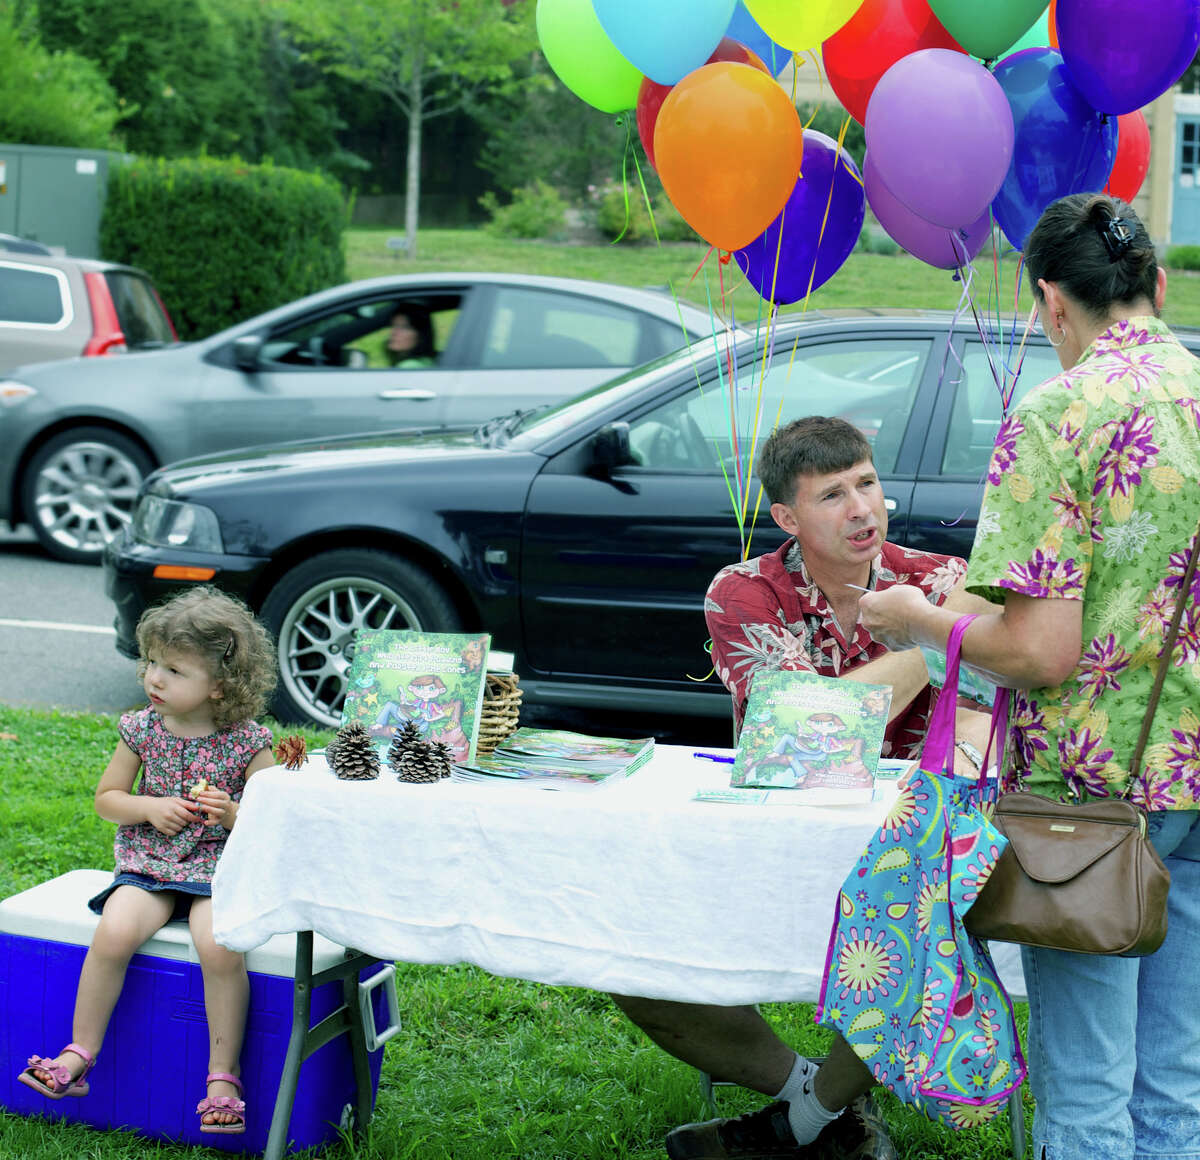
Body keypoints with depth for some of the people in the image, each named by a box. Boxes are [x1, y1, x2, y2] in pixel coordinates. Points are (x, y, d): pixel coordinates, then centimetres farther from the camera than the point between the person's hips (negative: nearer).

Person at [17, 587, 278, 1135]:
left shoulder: (248, 743, -6)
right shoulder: (142, 729, 3)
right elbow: (106, 797, 11)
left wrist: (233, 815, -21)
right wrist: (149, 808, -8)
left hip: (219, 868, -3)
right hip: (148, 864, 3)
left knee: (220, 947, -30)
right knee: (114, 933, -26)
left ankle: (223, 1076, -16)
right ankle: (78, 1055, -11)